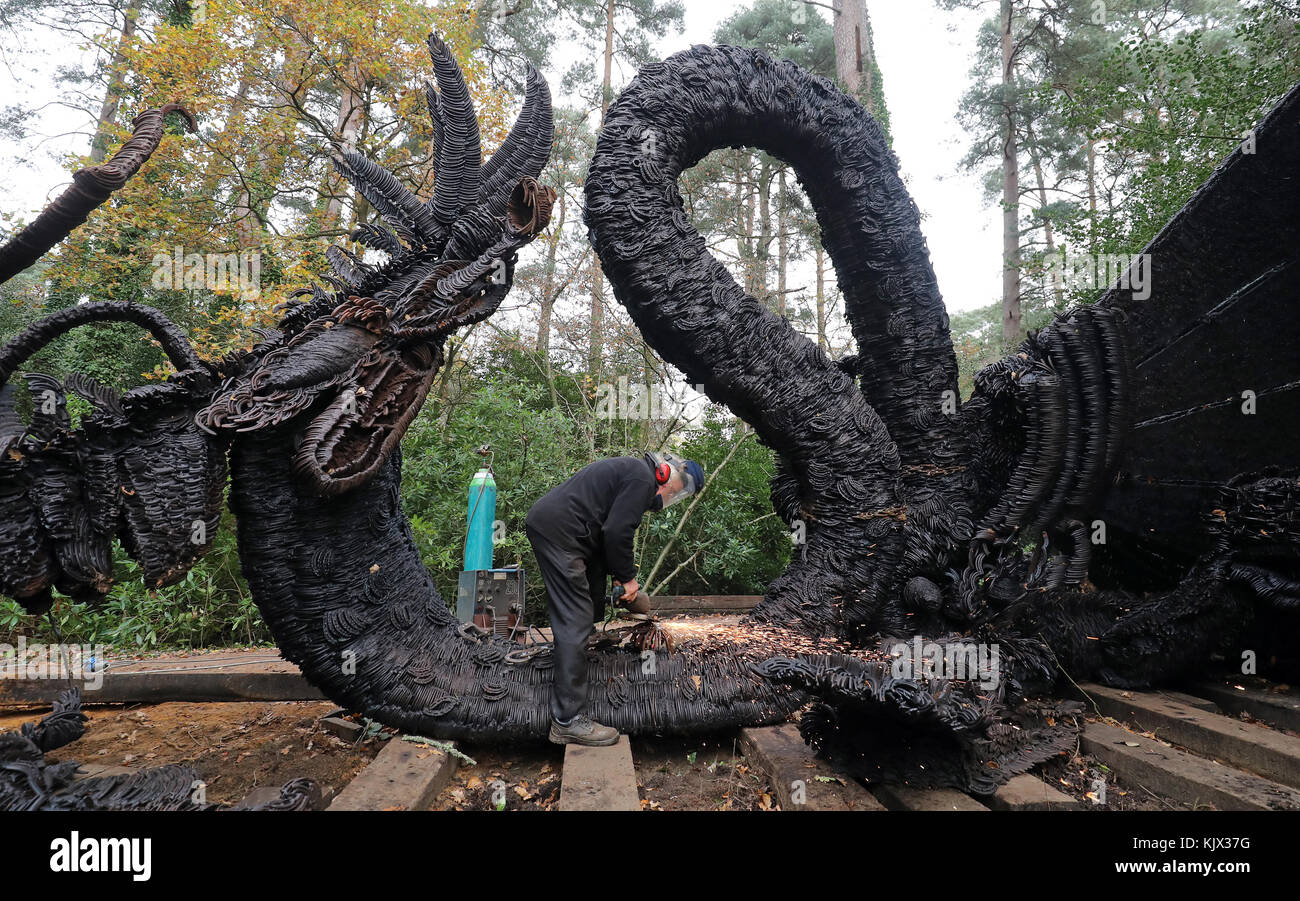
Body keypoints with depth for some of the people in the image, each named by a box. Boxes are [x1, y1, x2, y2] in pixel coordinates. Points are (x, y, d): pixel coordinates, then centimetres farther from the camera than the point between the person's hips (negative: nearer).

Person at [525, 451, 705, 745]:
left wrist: (618, 572, 20)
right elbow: (617, 532, -16)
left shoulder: (630, 470, 22)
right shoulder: (642, 478, -10)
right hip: (557, 531, -11)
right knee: (575, 623, -11)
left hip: (545, 521, 11)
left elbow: (610, 529, 24)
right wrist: (627, 577, -3)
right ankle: (569, 721, -9)